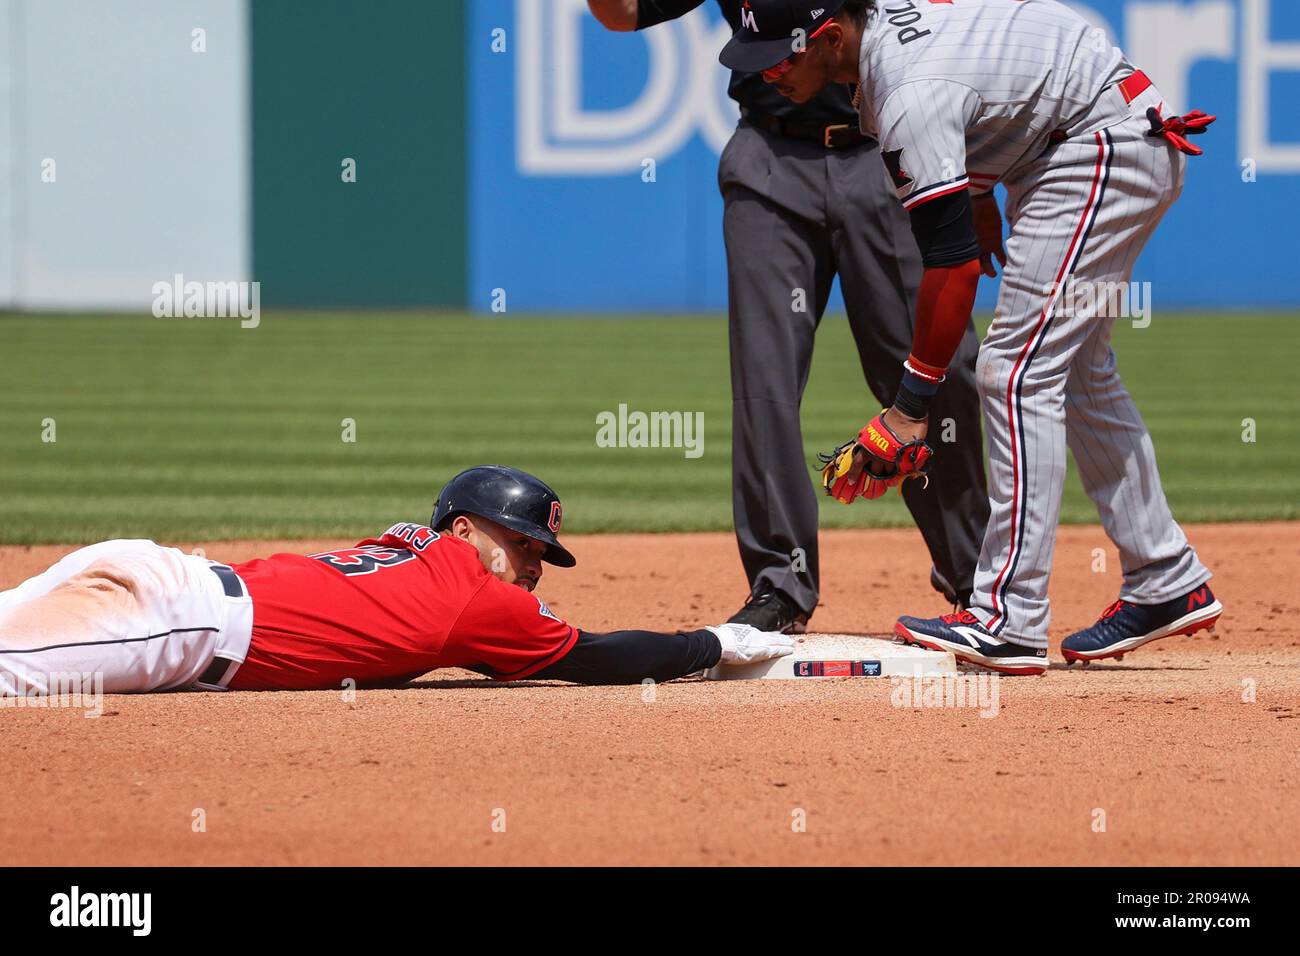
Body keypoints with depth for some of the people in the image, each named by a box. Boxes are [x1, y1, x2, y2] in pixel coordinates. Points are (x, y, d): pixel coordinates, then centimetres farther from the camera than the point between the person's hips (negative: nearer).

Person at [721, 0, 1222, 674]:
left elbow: (953, 262, -27)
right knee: (1077, 374, 16)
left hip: (1109, 149, -11)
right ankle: (1167, 586, 21)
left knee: (1017, 373, -15)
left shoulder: (913, 94, -29)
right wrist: (981, 194, 23)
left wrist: (911, 408, -23)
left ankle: (1009, 625, -17)